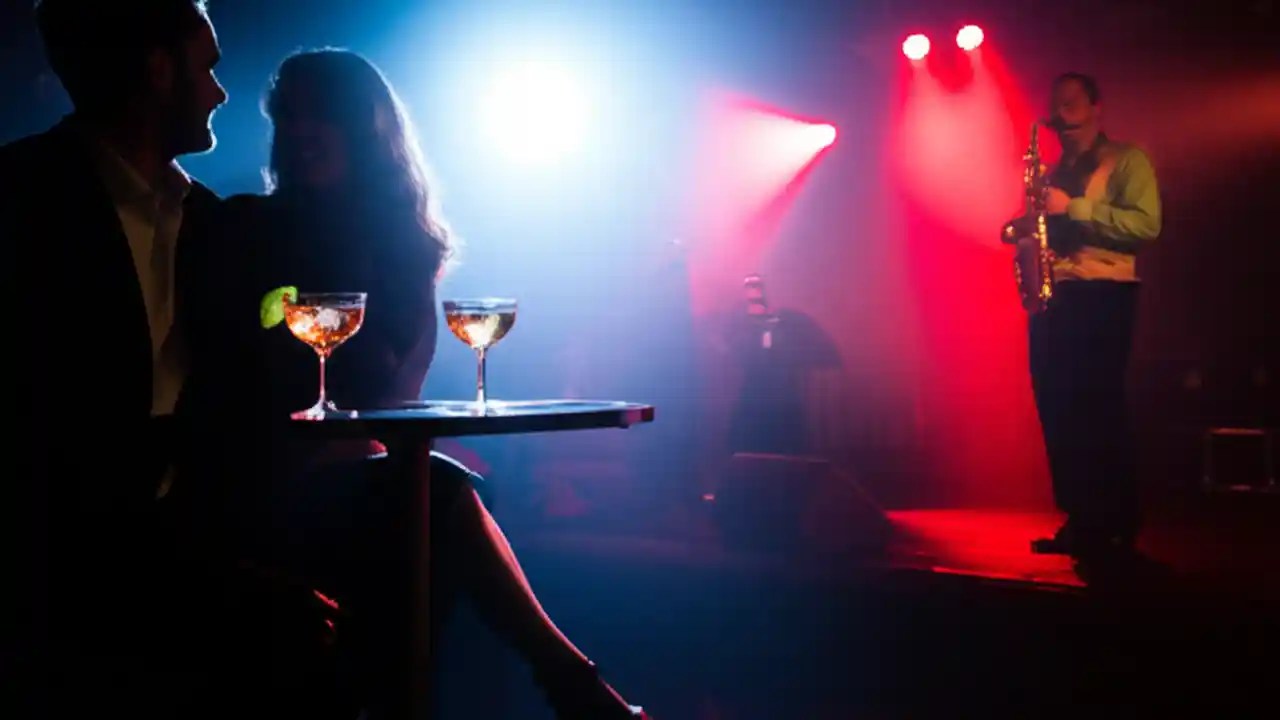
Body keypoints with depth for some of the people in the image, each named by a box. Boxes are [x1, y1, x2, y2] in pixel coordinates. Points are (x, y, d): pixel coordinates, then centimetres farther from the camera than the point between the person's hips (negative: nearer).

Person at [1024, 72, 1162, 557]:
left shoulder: (1126, 161, 3)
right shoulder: (1055, 172, 23)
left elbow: (1147, 223, -12)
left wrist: (1074, 208, -16)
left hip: (1102, 295, -6)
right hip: (1052, 296, 7)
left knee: (1098, 408, -10)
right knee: (1058, 408, 3)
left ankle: (1116, 526, -3)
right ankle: (1079, 520, 9)